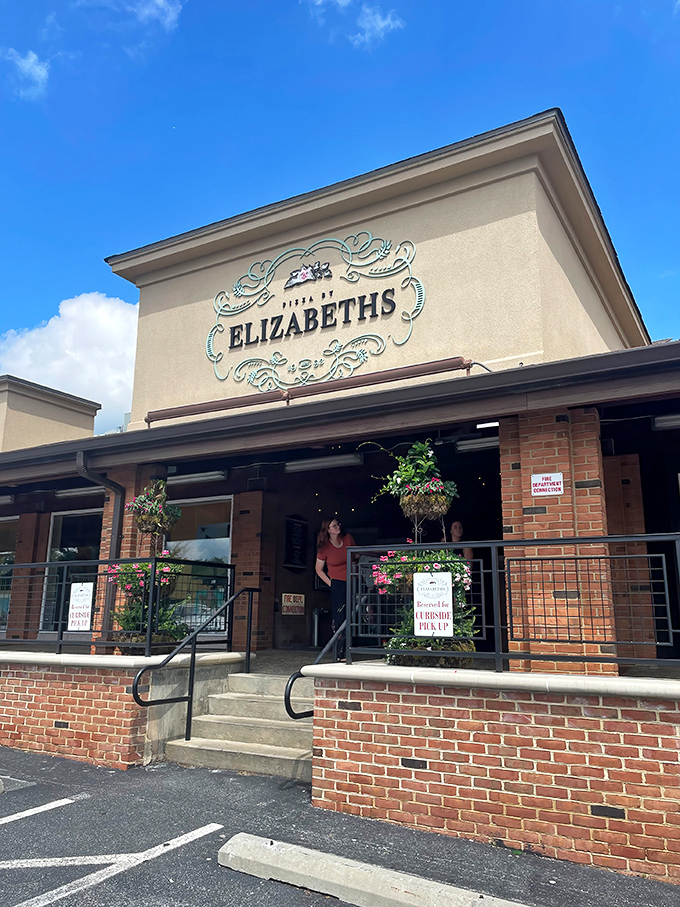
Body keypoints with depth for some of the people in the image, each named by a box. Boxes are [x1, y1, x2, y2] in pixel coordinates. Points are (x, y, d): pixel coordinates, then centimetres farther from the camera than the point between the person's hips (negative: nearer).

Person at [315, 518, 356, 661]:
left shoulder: (348, 538, 1)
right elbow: (319, 570, 4)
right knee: (340, 618, -4)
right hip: (337, 583, -3)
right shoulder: (324, 548, -6)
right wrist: (330, 583, -4)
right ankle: (340, 654, 5)